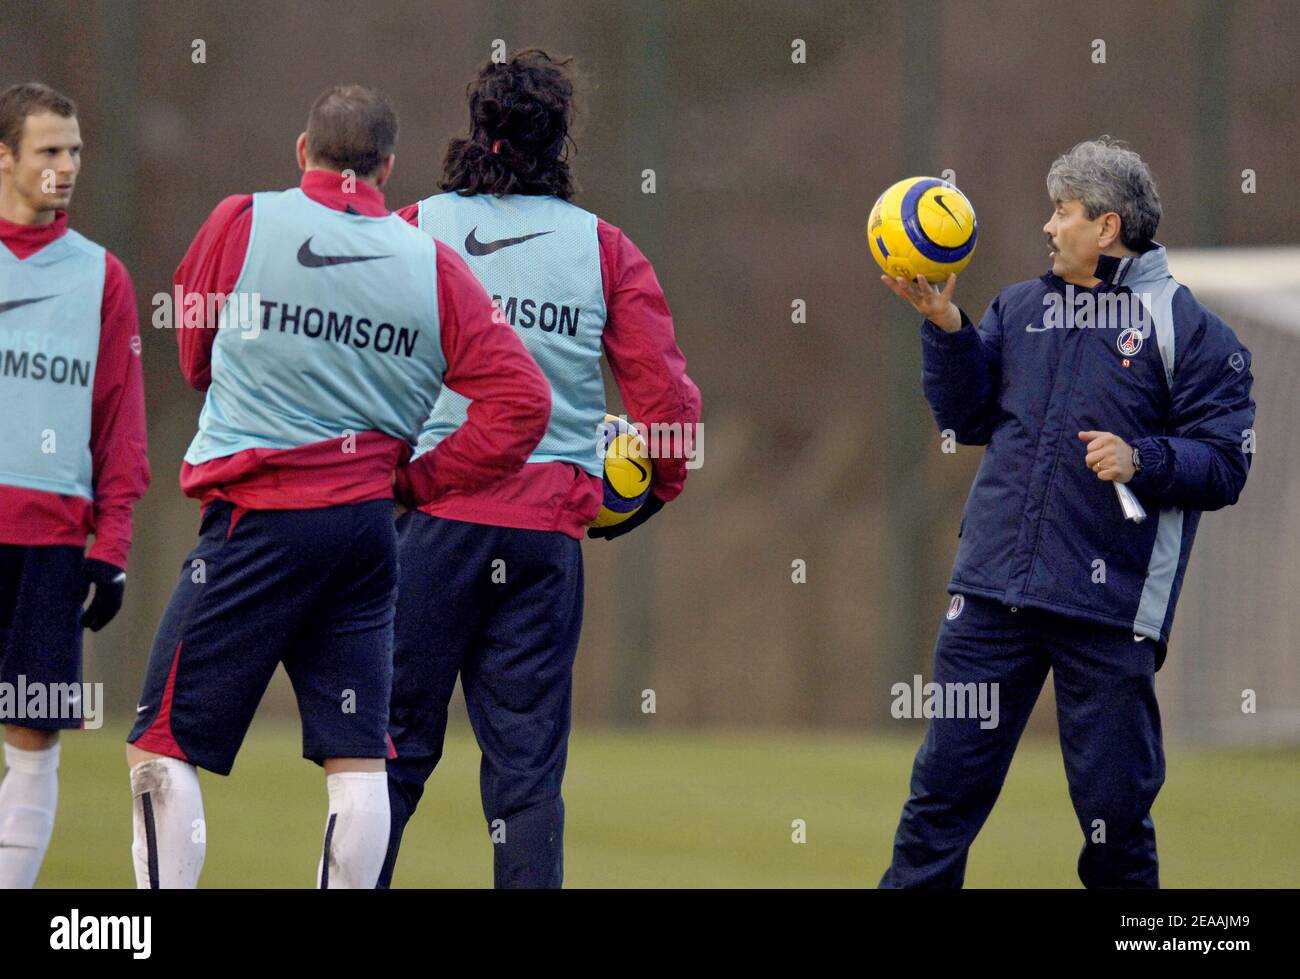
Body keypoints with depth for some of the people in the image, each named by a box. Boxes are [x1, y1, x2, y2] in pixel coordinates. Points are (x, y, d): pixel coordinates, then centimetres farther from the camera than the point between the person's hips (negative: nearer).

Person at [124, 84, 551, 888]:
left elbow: (195, 358, 14)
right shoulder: (431, 264, 2)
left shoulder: (242, 224, -2)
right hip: (368, 528, 3)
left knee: (165, 745, 1)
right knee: (358, 756, 6)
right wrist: (423, 480, 6)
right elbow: (523, 400, -2)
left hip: (258, 520, -3)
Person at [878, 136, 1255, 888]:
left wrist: (1143, 461, -20)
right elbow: (967, 418, 12)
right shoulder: (1021, 309, 15)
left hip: (1111, 606, -4)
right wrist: (944, 326, 2)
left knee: (1115, 800, 3)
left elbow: (1224, 463, -5)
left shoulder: (1188, 328, -1)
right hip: (994, 590, 4)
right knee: (949, 775, 4)